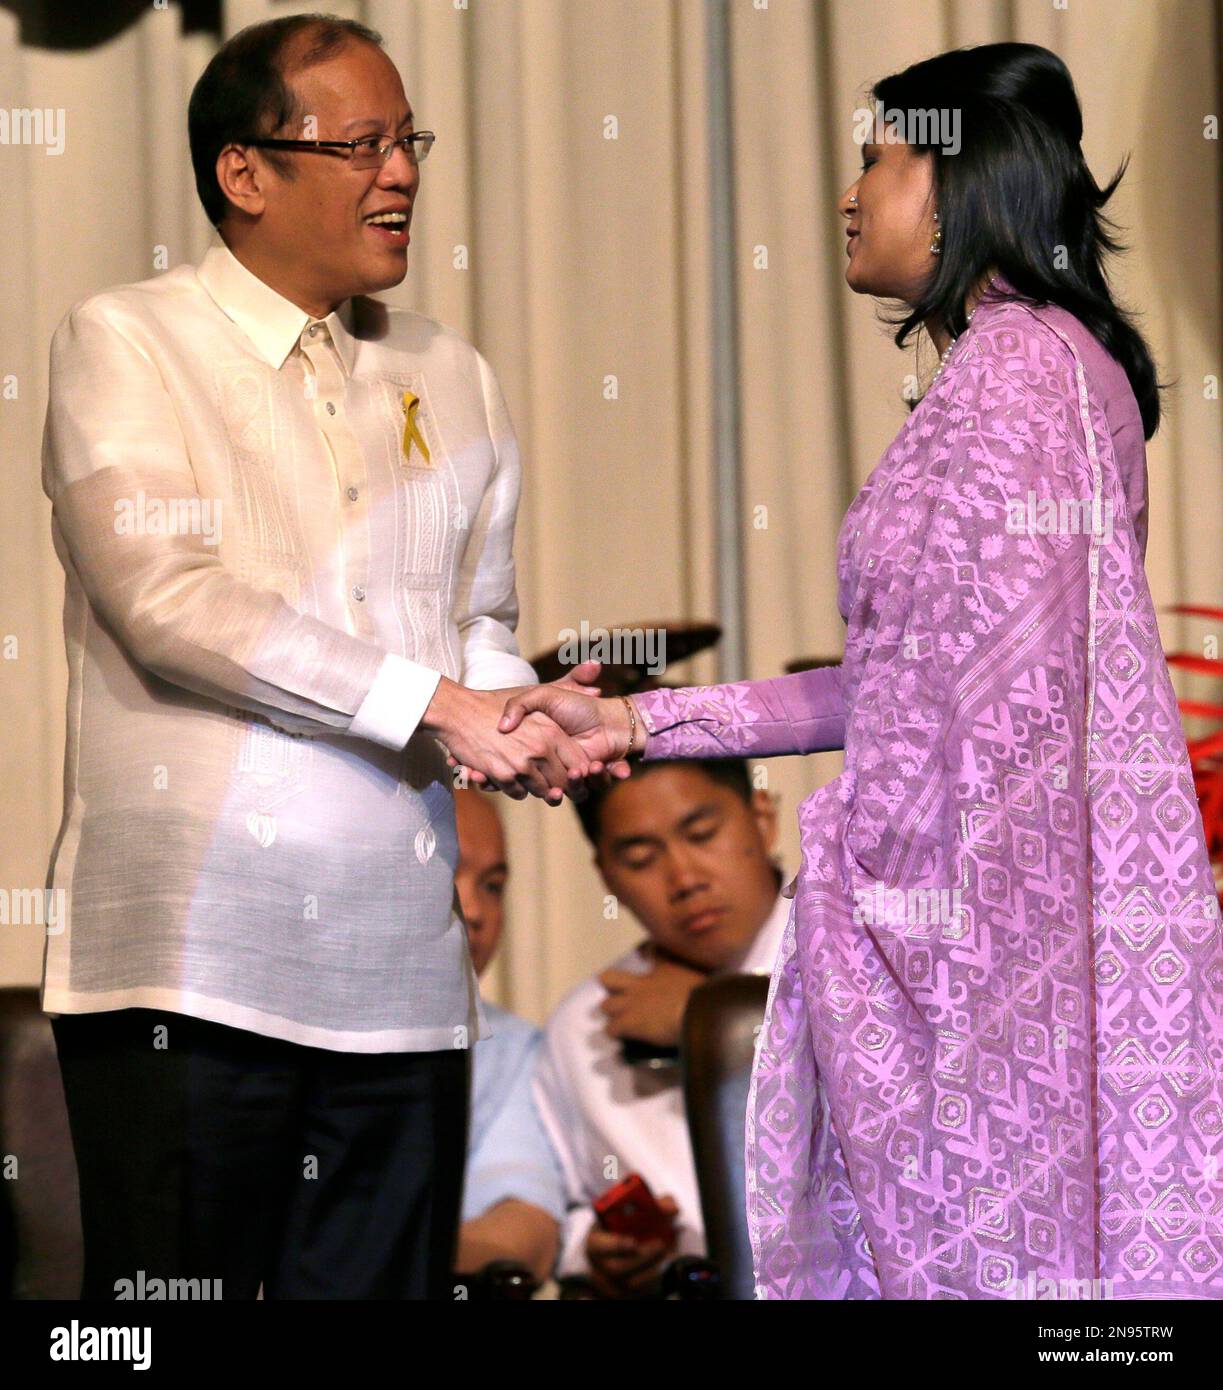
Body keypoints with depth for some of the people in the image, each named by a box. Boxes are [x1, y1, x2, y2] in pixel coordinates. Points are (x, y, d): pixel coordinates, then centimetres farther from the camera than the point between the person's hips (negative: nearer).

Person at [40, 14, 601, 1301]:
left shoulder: (451, 378, 18)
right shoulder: (125, 344, 0)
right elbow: (162, 595, -13)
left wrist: (518, 726, -5)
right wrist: (434, 706, -16)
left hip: (400, 972, 5)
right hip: (189, 955, -5)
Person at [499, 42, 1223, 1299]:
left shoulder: (1011, 369, -12)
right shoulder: (1030, 366, 19)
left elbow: (1010, 712, -18)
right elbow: (903, 684, 18)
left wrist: (960, 954, -19)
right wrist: (642, 724, 18)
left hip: (1005, 917, -9)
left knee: (992, 1251, -5)